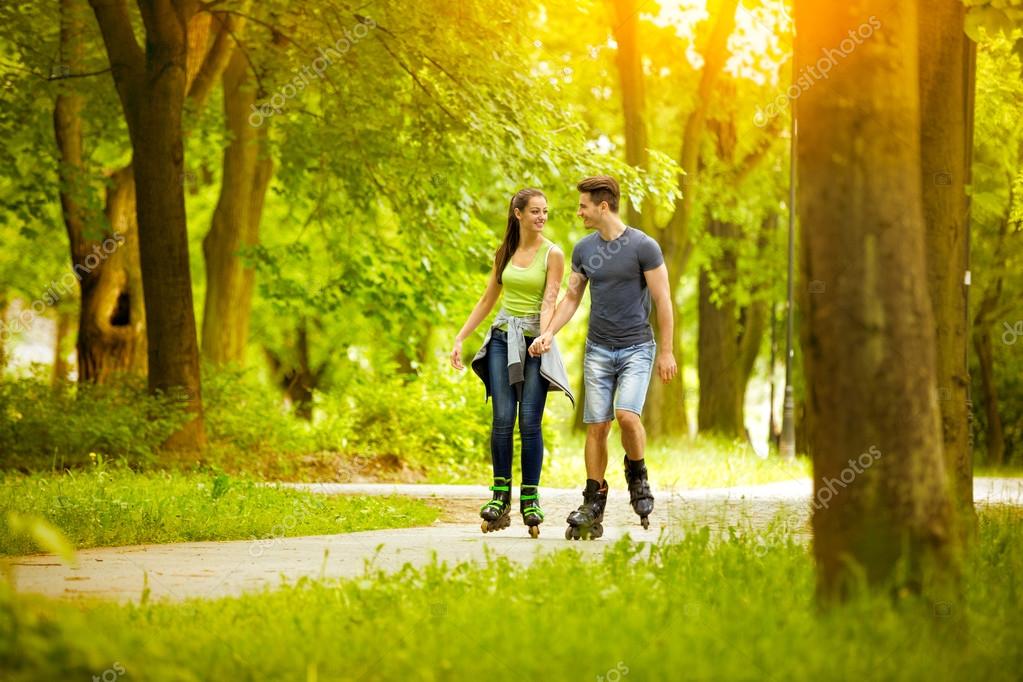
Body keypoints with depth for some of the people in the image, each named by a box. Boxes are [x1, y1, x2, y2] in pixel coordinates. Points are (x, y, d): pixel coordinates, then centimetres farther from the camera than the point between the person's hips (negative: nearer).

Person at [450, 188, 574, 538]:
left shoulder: (553, 254, -1)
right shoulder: (504, 253, 11)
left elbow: (549, 301, -11)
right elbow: (487, 301, 17)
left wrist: (543, 336, -29)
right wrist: (460, 338, 11)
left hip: (535, 341, -3)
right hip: (502, 339, 3)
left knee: (530, 422, -7)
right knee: (502, 420, -6)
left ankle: (530, 499, 0)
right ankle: (500, 497, -2)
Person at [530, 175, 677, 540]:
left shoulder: (643, 247, -8)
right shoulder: (584, 249, 7)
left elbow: (663, 301, -6)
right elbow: (571, 297, 15)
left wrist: (666, 351, -7)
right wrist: (549, 333, 2)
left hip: (636, 348, -4)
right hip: (598, 350, 4)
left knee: (627, 414, -23)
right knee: (597, 426, 1)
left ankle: (637, 475, 5)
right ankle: (593, 508, 6)